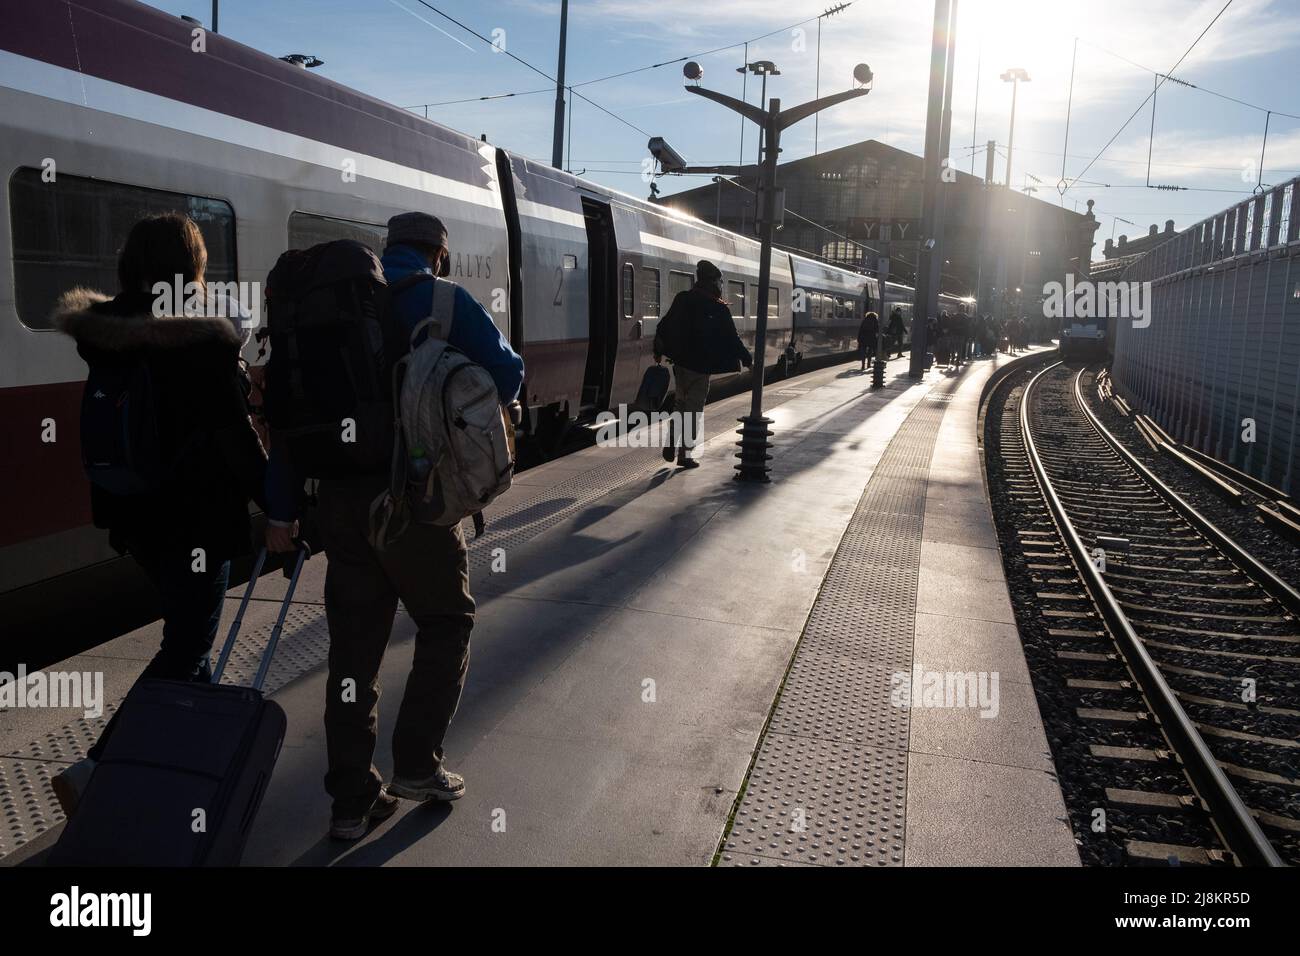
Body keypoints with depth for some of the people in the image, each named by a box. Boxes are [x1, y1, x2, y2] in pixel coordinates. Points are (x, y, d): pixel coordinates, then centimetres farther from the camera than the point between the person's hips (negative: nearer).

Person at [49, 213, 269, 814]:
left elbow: (106, 430, 10)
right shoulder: (204, 337, -16)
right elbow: (233, 434, -16)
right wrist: (278, 505, -11)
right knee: (186, 646, 1)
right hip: (196, 514, -8)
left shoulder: (104, 331, 4)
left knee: (186, 629, 23)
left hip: (136, 511, 8)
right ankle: (94, 771, -4)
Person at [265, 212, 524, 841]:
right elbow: (506, 375, -2)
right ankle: (416, 764, 16)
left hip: (340, 499, 5)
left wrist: (281, 511, 11)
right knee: (446, 622, 16)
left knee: (354, 643, 11)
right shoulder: (444, 302, -2)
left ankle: (351, 799, 19)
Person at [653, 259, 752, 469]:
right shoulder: (718, 308, -11)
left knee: (681, 402, 20)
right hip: (700, 365, -5)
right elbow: (731, 339, -7)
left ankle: (670, 446, 15)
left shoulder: (682, 299, 4)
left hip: (679, 361, 5)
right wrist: (748, 360, 5)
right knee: (694, 409, 3)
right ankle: (684, 454, 4)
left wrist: (659, 352, 22)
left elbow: (663, 327, 10)